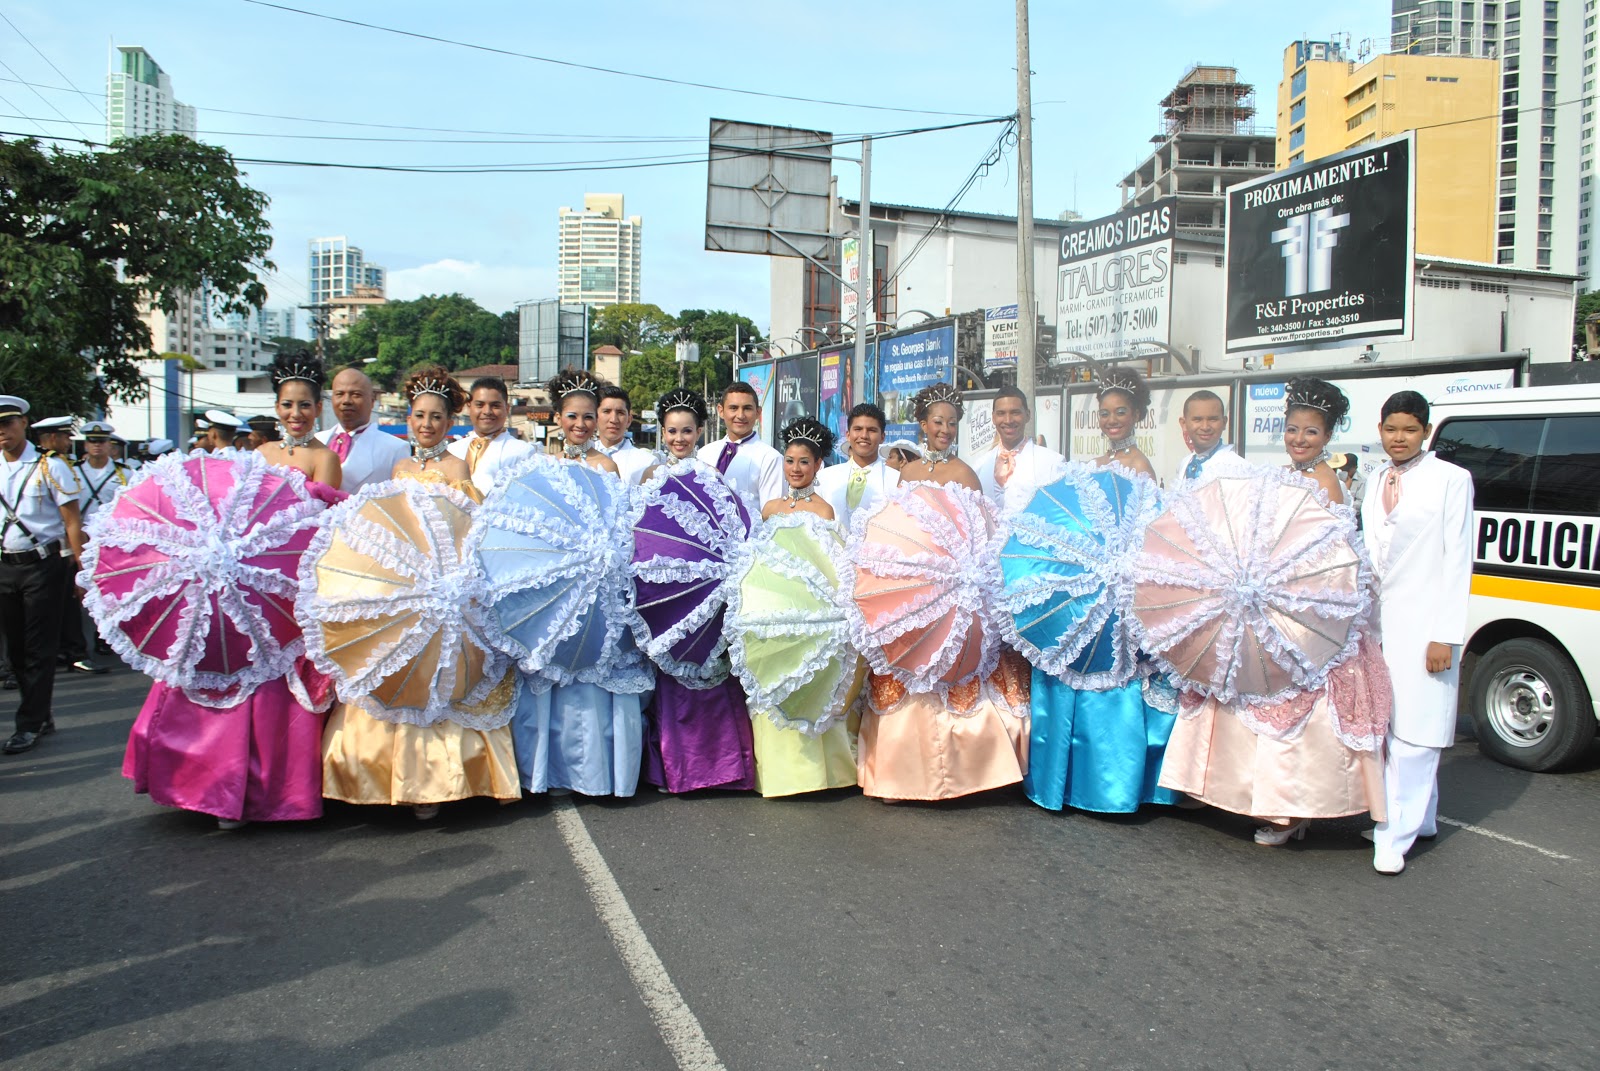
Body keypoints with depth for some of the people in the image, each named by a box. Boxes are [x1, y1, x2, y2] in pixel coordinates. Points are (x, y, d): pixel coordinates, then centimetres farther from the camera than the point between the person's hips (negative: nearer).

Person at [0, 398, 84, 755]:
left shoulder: (50, 467, -5)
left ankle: (30, 725, 6)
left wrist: (81, 568, -13)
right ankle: (42, 715, 24)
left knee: (39, 649, -1)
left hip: (43, 564, -5)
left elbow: (72, 522, -7)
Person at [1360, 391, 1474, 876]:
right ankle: (1419, 818, 26)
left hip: (1423, 623, -6)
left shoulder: (1451, 480, -5)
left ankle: (1395, 836, 0)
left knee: (1414, 729, -5)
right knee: (1382, 725, 11)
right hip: (1378, 619, 6)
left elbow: (1458, 560, -8)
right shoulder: (1375, 480, 12)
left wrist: (1445, 635, -12)